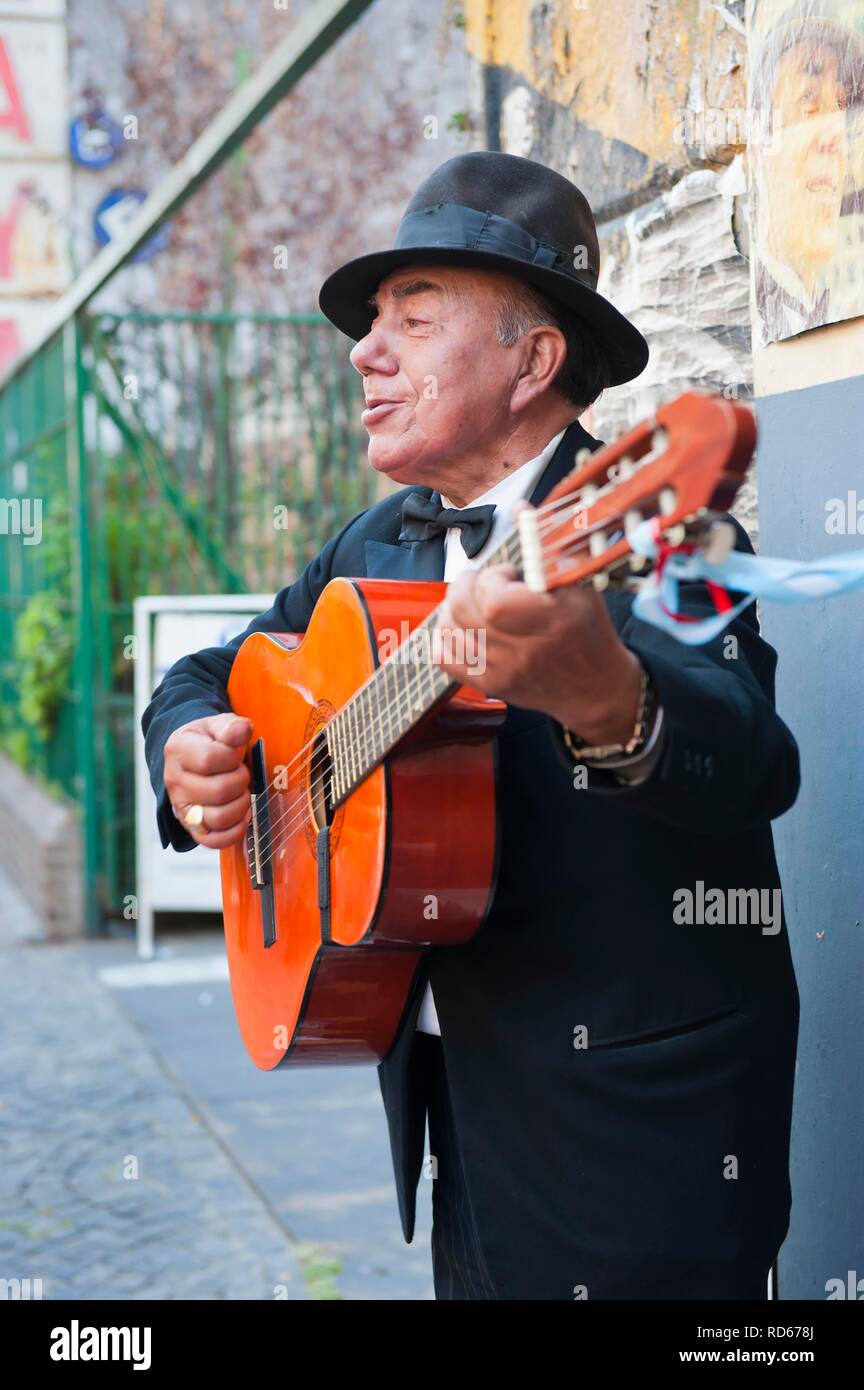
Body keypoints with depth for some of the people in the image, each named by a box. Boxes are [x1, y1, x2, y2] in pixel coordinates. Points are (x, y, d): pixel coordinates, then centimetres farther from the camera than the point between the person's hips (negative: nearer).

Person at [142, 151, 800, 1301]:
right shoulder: (379, 547, 8)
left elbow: (754, 765, -34)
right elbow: (211, 673, 19)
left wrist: (610, 702, -56)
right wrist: (192, 750, -5)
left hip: (631, 1117, -6)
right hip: (454, 1097, 7)